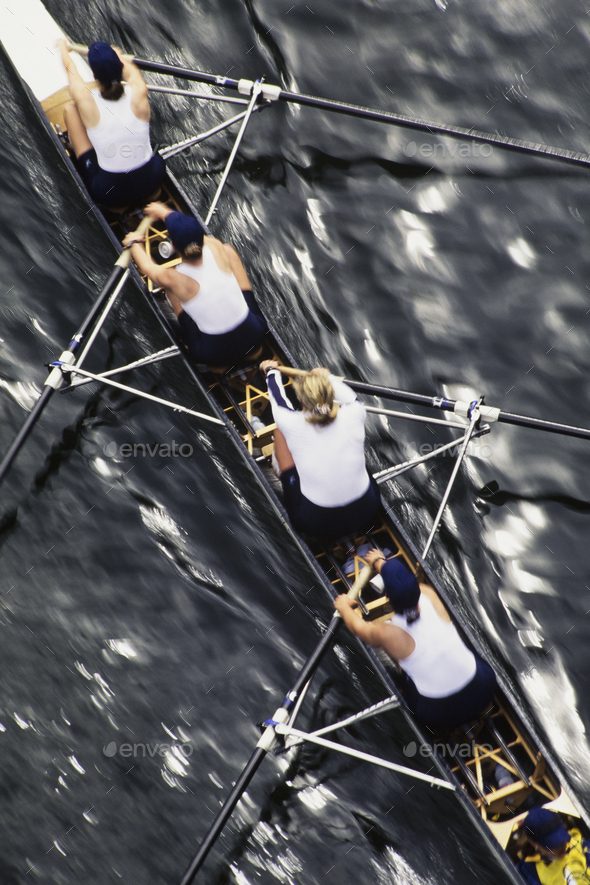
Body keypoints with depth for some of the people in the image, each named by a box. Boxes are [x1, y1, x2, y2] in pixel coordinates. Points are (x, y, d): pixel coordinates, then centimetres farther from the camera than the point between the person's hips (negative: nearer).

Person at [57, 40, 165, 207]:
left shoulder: (86, 100, -18)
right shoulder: (138, 94, -16)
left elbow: (70, 66, 7)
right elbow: (131, 69, 11)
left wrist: (63, 46, 29)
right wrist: (117, 55, 34)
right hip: (151, 182, 2)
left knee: (70, 108, 7)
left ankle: (71, 144, 37)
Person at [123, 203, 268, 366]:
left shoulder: (172, 279, -22)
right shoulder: (217, 249, -18)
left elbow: (146, 266, 4)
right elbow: (192, 232, 8)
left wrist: (134, 242, 27)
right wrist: (164, 212, 27)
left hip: (214, 355, -2)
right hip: (254, 336, 2)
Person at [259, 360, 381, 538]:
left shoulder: (292, 425, -21)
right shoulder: (353, 415, -18)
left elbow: (278, 396, 3)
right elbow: (349, 395, 9)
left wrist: (271, 371, 24)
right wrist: (328, 376, 28)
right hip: (365, 512, 2)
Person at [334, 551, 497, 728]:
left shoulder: (388, 634, -21)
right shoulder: (429, 596, -15)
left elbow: (357, 626, 4)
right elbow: (407, 583, 9)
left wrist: (344, 606, 25)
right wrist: (380, 562, 28)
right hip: (483, 693, 2)